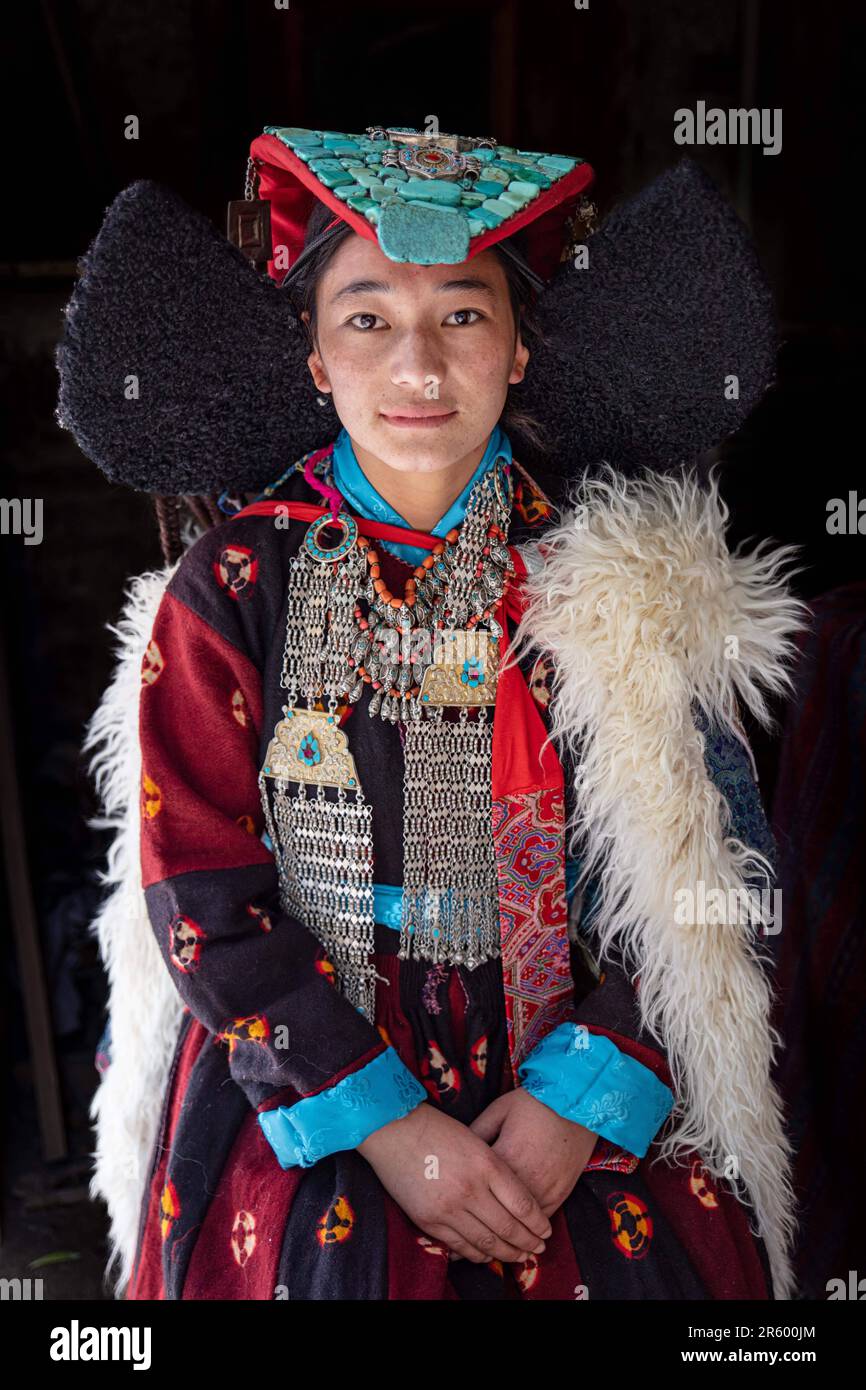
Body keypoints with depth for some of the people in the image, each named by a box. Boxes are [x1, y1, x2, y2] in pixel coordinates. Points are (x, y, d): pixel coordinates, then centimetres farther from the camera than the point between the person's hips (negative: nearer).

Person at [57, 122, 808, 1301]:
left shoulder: (630, 586, -4)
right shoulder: (230, 593, -5)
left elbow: (699, 879, -3)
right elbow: (202, 899, -7)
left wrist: (589, 1095, -14)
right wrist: (383, 1121, -13)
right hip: (306, 1119, 0)